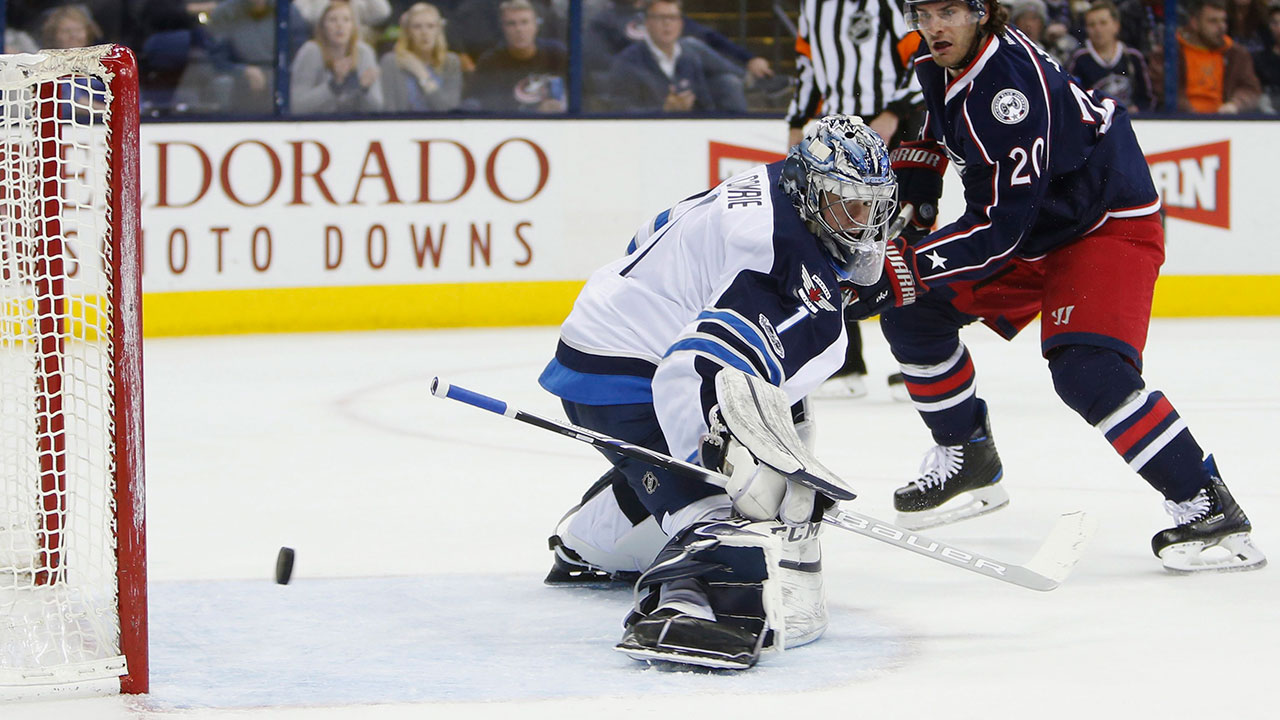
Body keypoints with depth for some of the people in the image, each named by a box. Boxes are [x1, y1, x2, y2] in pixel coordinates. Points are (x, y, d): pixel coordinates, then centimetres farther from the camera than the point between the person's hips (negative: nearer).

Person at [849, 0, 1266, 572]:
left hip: (1110, 226, -10)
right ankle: (968, 459, 22)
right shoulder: (937, 66, -4)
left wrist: (905, 270, -31)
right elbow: (929, 137, 20)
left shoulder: (1013, 84, -32)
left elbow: (1000, 225, -32)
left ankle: (1209, 507, -23)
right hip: (1030, 235, 10)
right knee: (912, 311, 7)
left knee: (1087, 372, -28)